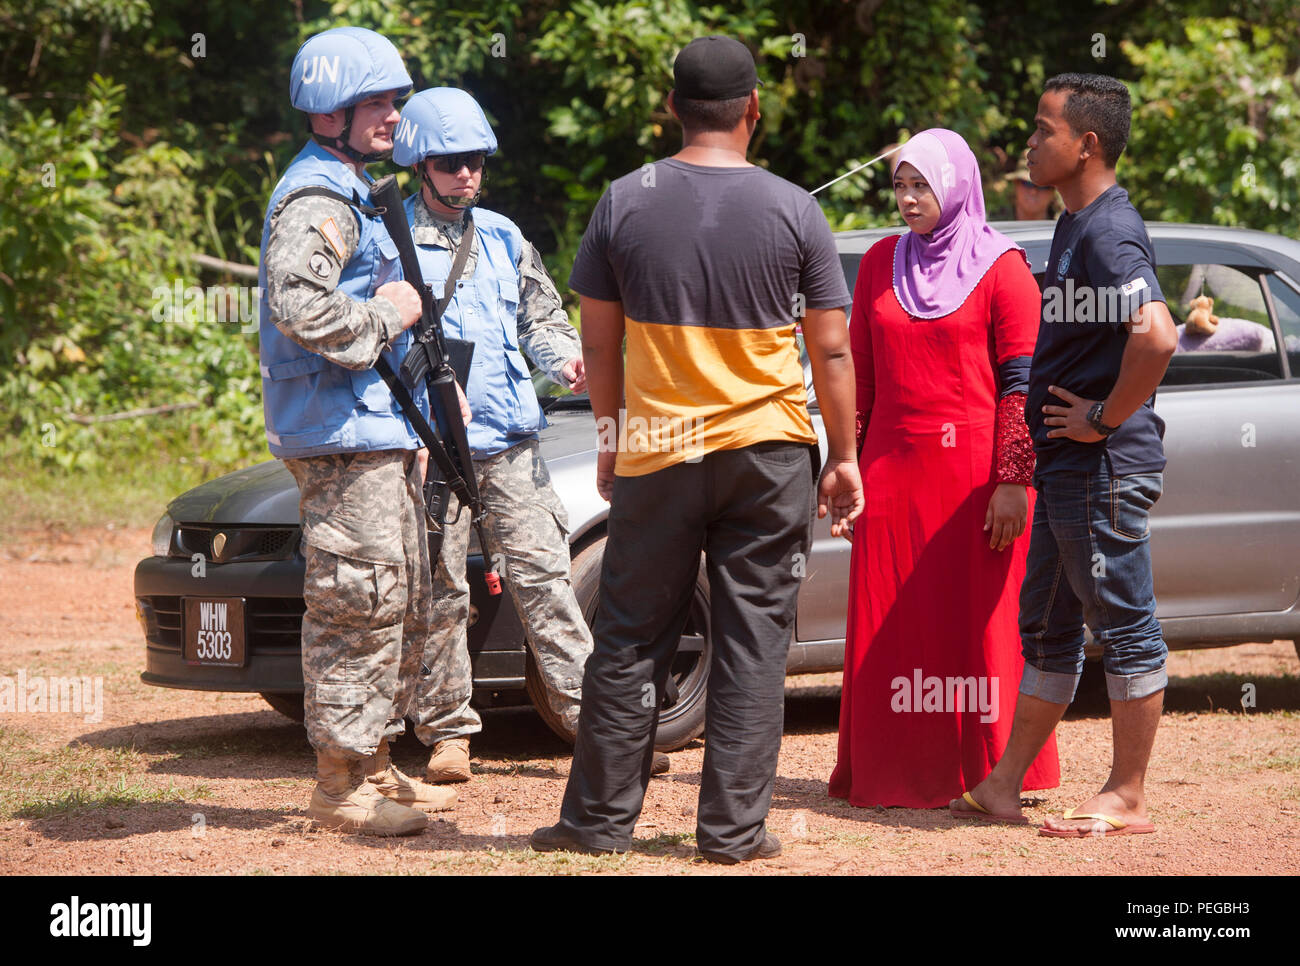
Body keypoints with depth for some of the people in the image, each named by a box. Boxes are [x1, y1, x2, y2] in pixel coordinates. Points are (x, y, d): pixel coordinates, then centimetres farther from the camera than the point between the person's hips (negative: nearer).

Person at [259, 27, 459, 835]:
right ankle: (341, 783, -6)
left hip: (378, 427, 11)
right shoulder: (316, 200, -15)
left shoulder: (352, 194, 21)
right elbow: (300, 306, -30)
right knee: (360, 607, -10)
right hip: (341, 433, -11)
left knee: (406, 607, 15)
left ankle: (375, 767, 23)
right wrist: (385, 314, -17)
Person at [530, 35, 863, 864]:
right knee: (753, 641, 4)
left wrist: (611, 439, 17)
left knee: (631, 640, 8)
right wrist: (845, 457, 7)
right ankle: (734, 828, 4)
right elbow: (832, 352, -2)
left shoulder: (625, 203, -1)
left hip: (657, 450, 1)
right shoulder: (793, 211, -5)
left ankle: (601, 818, 12)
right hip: (770, 452, -1)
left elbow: (599, 342, 5)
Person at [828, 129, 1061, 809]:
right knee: (888, 622, 3)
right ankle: (896, 774, 9)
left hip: (971, 470, -4)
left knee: (980, 622, -2)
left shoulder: (1000, 269, -2)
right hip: (893, 470, 4)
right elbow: (860, 374, 16)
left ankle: (990, 775, 4)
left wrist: (1013, 482, -12)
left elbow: (1022, 383, -5)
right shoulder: (881, 263, 13)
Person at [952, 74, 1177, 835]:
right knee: (1046, 629, 14)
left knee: (1126, 628, -1)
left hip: (1104, 467, -11)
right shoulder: (1077, 226, 14)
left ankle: (1129, 799, 5)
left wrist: (1104, 419, -21)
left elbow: (1155, 338, -32)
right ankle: (1005, 787, 21)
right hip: (1067, 468, 11)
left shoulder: (1109, 233, -18)